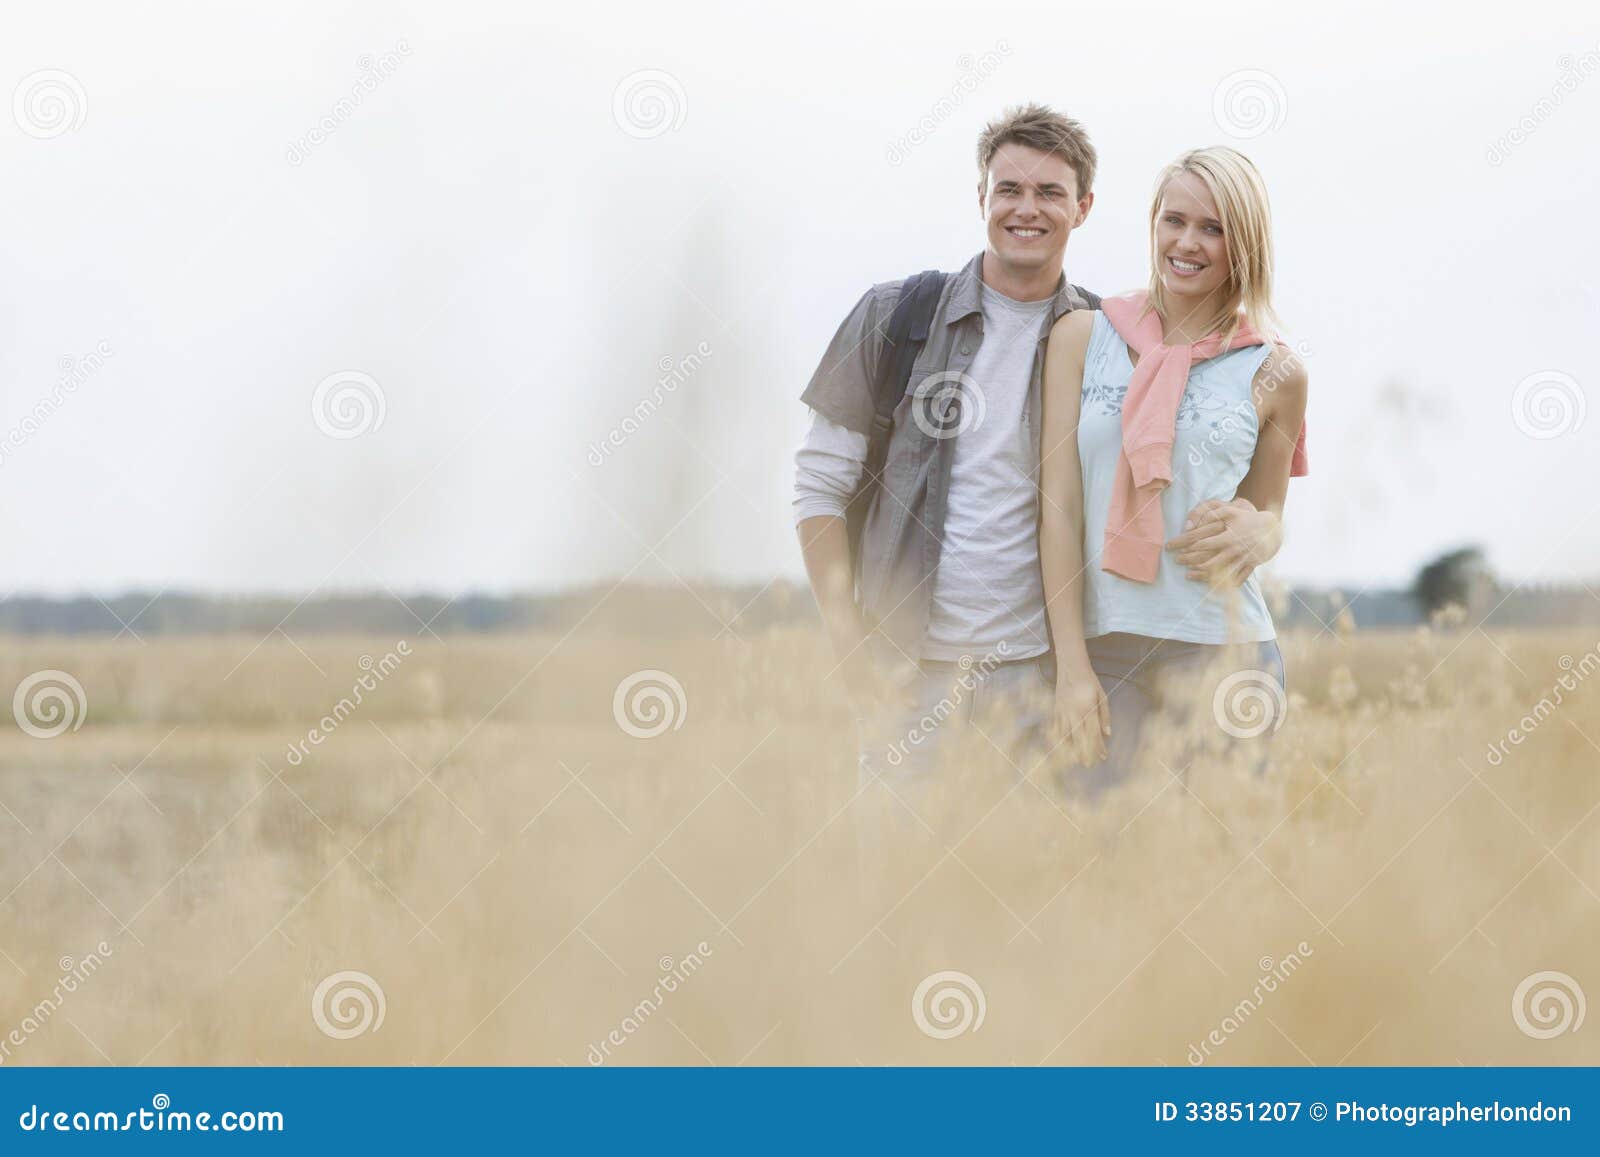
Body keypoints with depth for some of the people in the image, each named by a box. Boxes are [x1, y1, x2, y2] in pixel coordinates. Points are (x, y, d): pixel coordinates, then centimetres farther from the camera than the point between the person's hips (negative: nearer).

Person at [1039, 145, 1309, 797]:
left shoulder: (1274, 375, 5)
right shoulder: (1082, 338, 5)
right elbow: (1059, 501, 1)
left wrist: (1256, 532, -9)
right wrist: (1071, 665, -5)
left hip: (1224, 650, 0)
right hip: (1103, 649, 0)